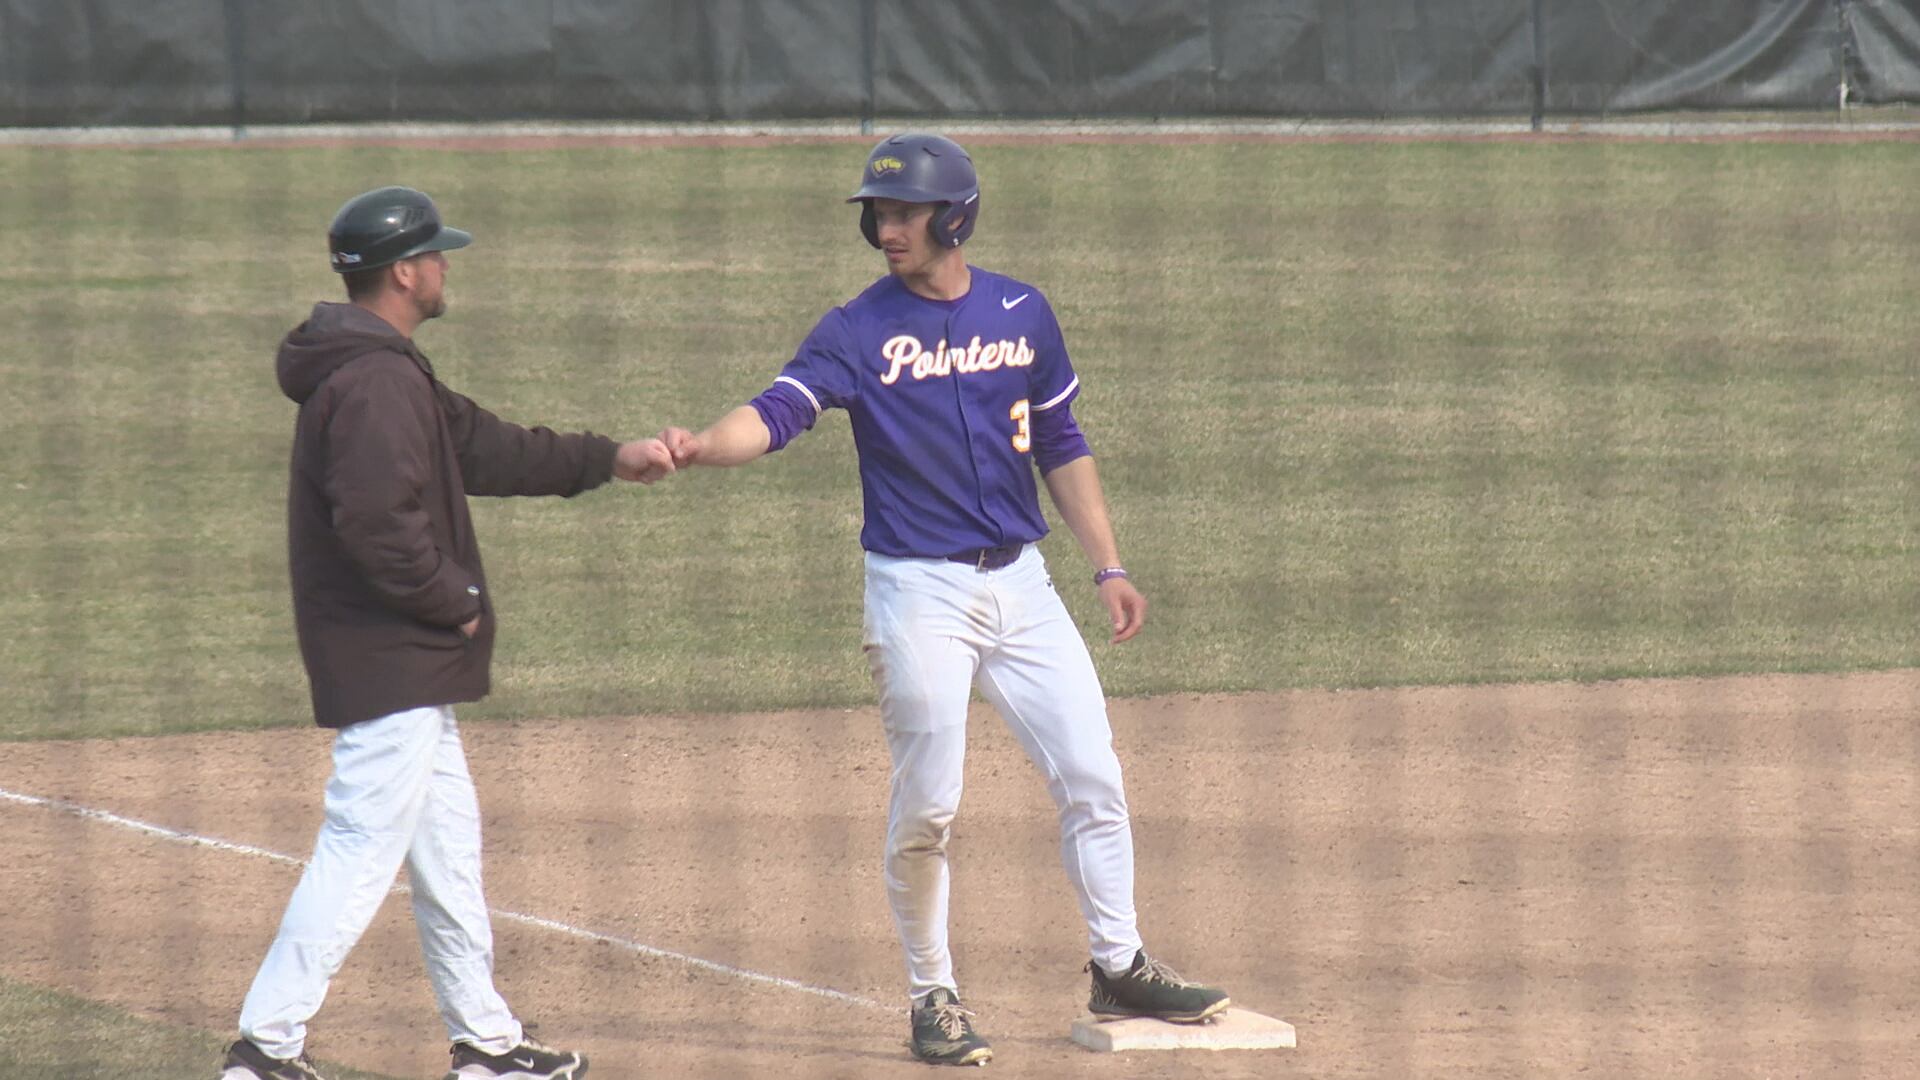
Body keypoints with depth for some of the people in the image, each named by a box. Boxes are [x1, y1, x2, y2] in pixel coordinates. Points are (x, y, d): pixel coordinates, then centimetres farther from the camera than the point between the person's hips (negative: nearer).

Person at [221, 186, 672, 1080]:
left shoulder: (384, 370, 15)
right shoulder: (377, 382, -20)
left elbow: (482, 449, 22)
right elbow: (377, 521, -29)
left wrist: (609, 459, 24)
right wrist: (453, 599, -16)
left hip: (406, 664, 11)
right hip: (390, 666, -11)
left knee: (448, 841, 17)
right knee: (361, 854, -9)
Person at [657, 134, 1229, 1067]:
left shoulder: (1022, 315, 5)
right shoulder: (859, 331, -6)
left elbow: (1062, 447, 13)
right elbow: (778, 412, -21)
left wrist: (1107, 568, 9)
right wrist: (700, 446, -41)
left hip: (1019, 579, 4)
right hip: (919, 593, -4)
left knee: (1092, 777, 3)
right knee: (926, 807, -2)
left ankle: (1119, 969, 16)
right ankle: (932, 998, 12)